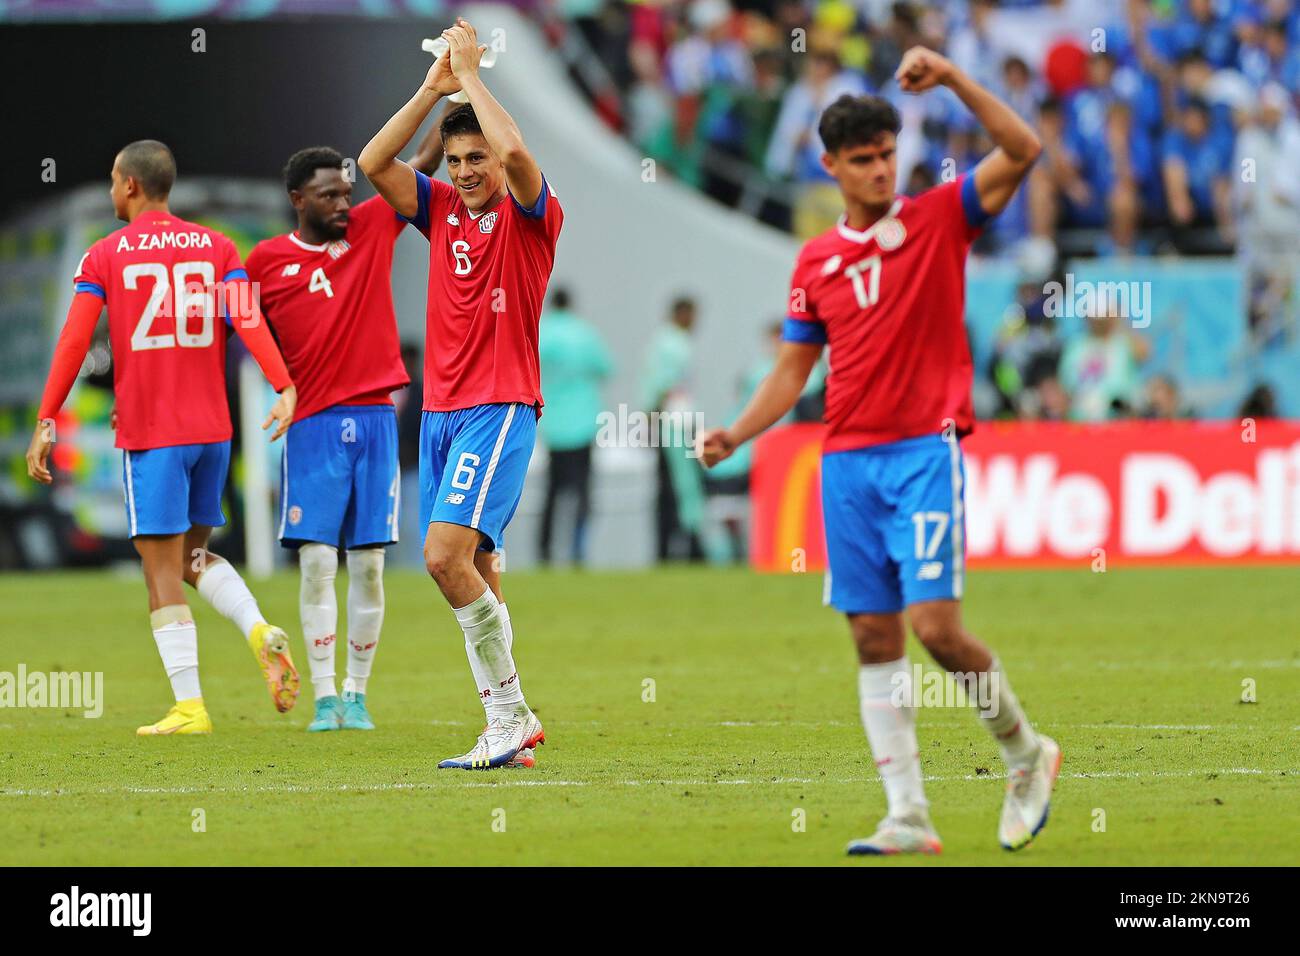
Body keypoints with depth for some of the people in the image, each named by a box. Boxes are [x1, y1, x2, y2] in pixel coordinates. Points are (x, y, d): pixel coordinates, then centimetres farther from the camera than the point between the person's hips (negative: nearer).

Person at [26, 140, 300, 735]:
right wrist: (284, 387, -16)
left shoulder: (103, 258, 0)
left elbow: (73, 344, -7)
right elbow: (248, 320, -6)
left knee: (163, 576, -2)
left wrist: (45, 424, -5)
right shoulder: (216, 248, 8)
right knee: (193, 554, 19)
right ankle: (260, 631, -7)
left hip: (149, 434, -4)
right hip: (212, 429, 4)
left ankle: (188, 708, -8)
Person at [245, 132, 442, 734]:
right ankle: (324, 699, -3)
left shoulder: (373, 228, 7)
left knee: (369, 564, 2)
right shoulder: (267, 261, 3)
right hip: (312, 424, -2)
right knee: (317, 562, -6)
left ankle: (357, 696, 8)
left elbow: (425, 162, 4)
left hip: (374, 417, 2)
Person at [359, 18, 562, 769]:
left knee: (448, 553, -21)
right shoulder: (443, 210, 12)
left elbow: (515, 151, -23)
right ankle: (512, 729, 10)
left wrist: (472, 74, -12)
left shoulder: (532, 215, -4)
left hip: (501, 409, -7)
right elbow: (374, 163, 3)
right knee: (475, 572, 6)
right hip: (441, 409, 7)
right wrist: (433, 89, -1)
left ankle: (509, 713, -14)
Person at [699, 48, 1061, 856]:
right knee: (875, 638, 1)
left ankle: (1026, 756, 10)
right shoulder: (816, 261, 13)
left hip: (926, 450, -4)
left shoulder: (939, 220, 2)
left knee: (936, 624, -14)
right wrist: (736, 434, 3)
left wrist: (952, 79, -19)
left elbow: (1022, 150, -11)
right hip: (847, 461, 4)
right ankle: (909, 818, 2)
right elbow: (794, 370, 17)